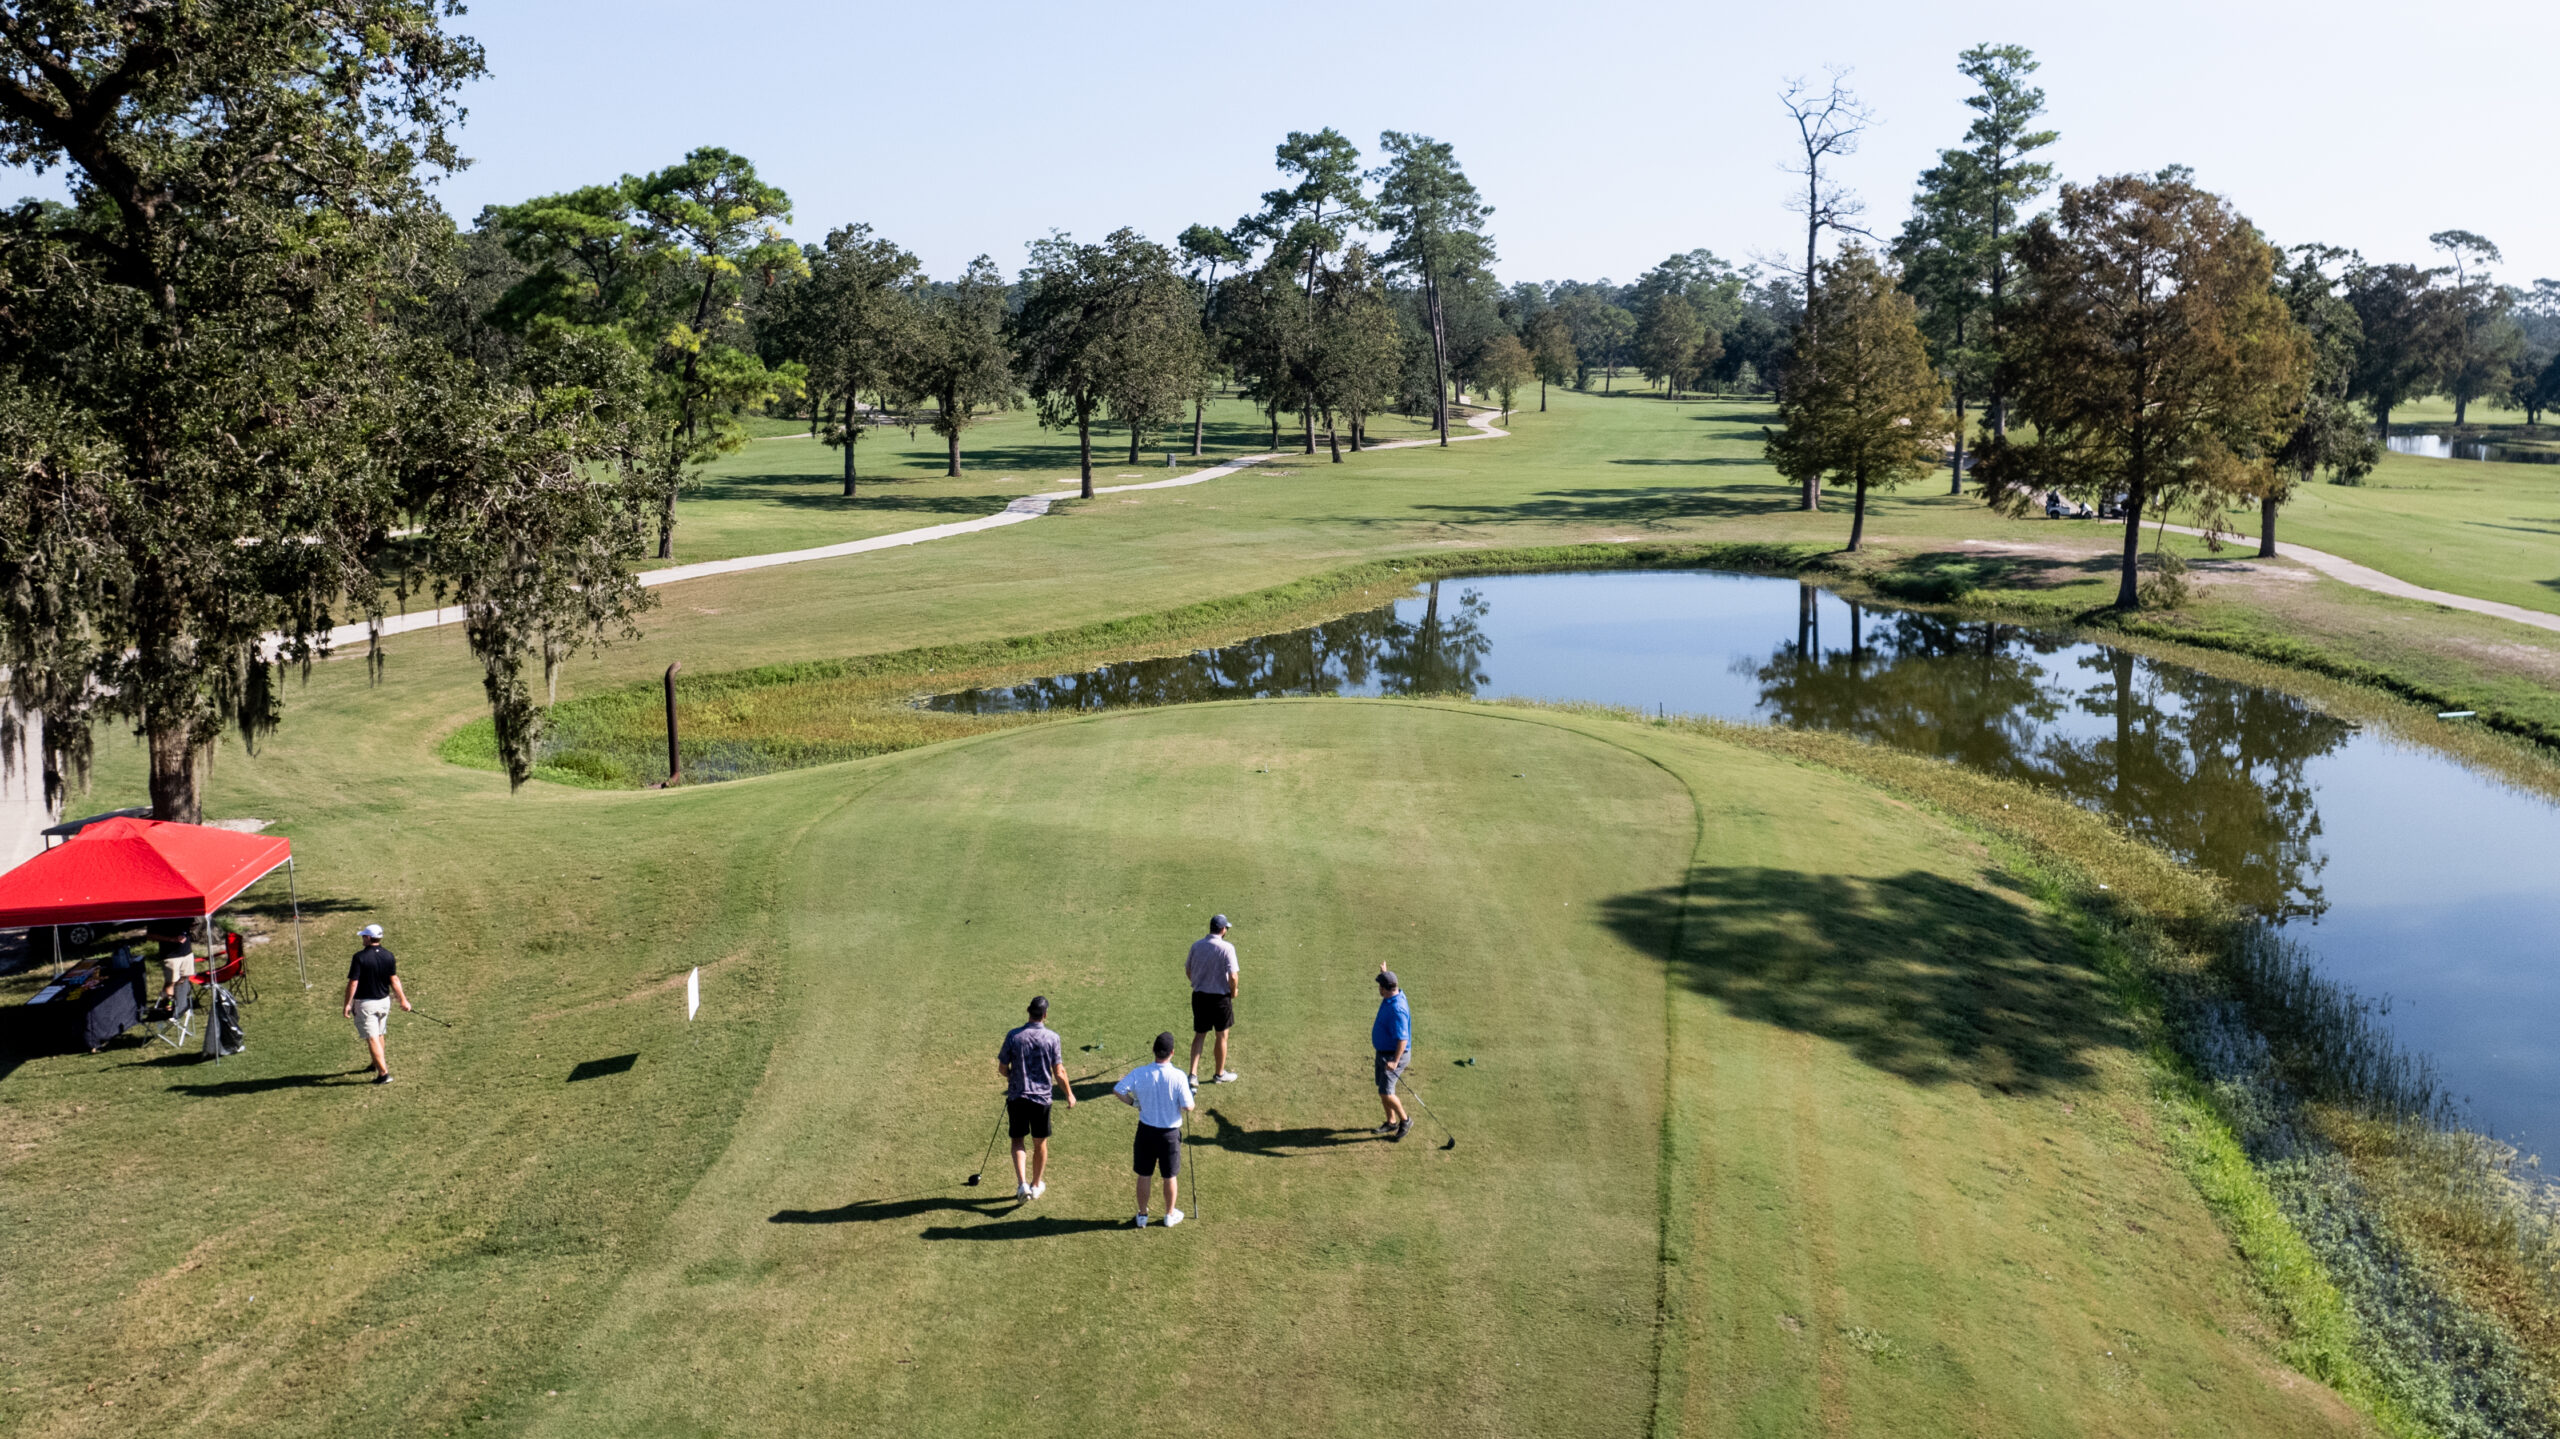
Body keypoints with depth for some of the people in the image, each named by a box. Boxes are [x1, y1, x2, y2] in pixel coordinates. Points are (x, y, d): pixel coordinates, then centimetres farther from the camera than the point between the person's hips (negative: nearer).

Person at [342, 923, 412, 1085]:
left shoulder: (360, 957, -17)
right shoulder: (389, 956, -2)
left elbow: (353, 983, -17)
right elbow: (394, 980, -1)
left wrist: (347, 1004, -9)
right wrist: (403, 1000, 4)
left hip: (364, 1003, -6)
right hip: (384, 1001, 6)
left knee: (372, 1038, -5)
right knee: (379, 1034, 23)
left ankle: (383, 1072, -11)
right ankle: (378, 1064, 40)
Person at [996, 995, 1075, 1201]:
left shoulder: (1013, 1035, -8)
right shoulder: (1052, 1037, -11)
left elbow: (1002, 1068, -2)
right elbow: (1059, 1072, -9)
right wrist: (1069, 1094, 6)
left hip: (1017, 1096, 0)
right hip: (1042, 1096, 0)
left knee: (1018, 1140, 13)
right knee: (1040, 1143, 17)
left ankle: (1022, 1183, -4)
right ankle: (1036, 1185, 29)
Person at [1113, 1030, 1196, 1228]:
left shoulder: (1139, 1073, -14)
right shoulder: (1178, 1077, -20)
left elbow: (1117, 1090, -16)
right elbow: (1187, 1106, -18)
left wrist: (1133, 1103, -1)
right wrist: (1191, 1094, 3)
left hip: (1146, 1130, 2)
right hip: (1170, 1132, -2)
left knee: (1143, 1175, 17)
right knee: (1170, 1176, 17)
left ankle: (1142, 1215, 29)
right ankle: (1170, 1215, 32)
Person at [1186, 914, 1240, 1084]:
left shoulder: (1196, 945, -1)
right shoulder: (1226, 947, -17)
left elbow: (1188, 968, 10)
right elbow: (1233, 976, -20)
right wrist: (1233, 992, -2)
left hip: (1199, 995, 4)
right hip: (1220, 997, -4)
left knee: (1199, 1035, 14)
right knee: (1222, 1036, 13)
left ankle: (1193, 1074, 5)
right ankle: (1220, 1074, 25)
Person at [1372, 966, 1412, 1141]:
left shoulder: (1397, 1009, -31)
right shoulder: (1395, 993, -3)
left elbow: (1403, 1039, -33)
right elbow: (1391, 983, 25)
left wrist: (1395, 1061, -39)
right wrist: (1385, 973, 41)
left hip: (1395, 1055, -10)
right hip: (1383, 1052, 10)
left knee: (1386, 1092, -10)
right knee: (1383, 1089, 17)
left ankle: (1405, 1120, 10)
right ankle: (1391, 1122, 32)